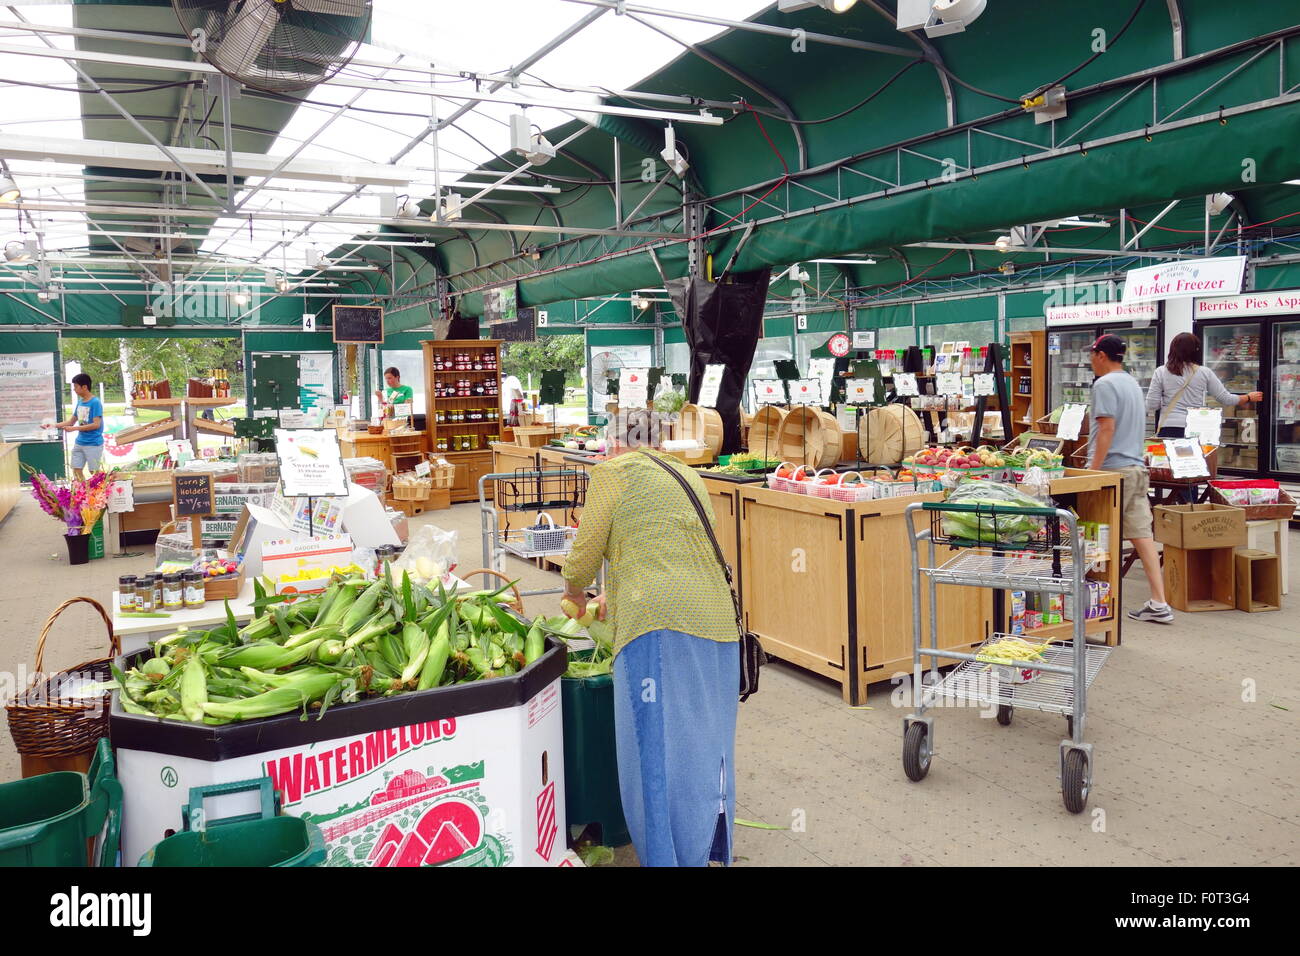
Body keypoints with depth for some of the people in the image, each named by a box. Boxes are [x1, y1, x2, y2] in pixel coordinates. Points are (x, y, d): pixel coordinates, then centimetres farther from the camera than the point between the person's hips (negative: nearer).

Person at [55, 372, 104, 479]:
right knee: (76, 470, 7)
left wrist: (74, 428, -19)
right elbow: (71, 421, 19)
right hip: (79, 442, 8)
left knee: (94, 472, -3)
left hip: (93, 443, -8)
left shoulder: (95, 402, -13)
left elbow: (96, 424, -19)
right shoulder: (80, 402, 10)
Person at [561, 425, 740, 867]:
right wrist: (616, 602, 42)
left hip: (662, 625, -8)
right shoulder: (685, 474, 24)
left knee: (657, 756, -3)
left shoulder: (614, 471, 2)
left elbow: (585, 553, 7)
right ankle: (707, 852, 27)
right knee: (705, 750, 15)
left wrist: (574, 593, 28)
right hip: (717, 622, 8)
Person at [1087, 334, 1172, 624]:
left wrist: (1093, 470, -17)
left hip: (1113, 470, -8)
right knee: (1142, 534, 4)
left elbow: (1107, 429, -18)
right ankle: (1158, 604, 2)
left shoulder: (1104, 385, -10)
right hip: (1137, 468, 8)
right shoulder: (1133, 383, 18)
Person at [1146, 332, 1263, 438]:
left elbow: (1151, 406, -2)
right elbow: (1226, 400, 11)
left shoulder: (1160, 372, 1)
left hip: (1168, 430, -1)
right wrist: (1249, 397, 29)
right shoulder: (1204, 373, 5)